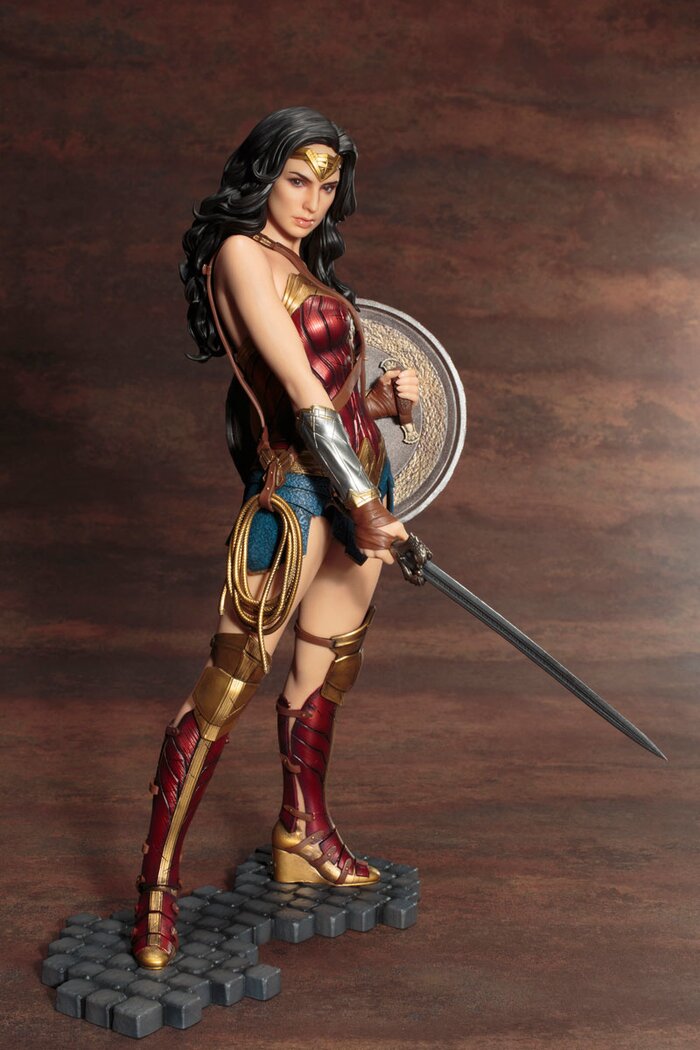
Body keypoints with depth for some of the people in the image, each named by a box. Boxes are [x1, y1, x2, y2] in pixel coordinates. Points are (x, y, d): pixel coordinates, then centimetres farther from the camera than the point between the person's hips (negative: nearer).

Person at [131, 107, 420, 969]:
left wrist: (380, 398, 1)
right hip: (295, 484, -9)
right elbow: (298, 389, -18)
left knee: (329, 665, 16)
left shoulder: (304, 265, 18)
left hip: (358, 480, 9)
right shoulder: (240, 253, -9)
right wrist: (364, 502, -21)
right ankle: (157, 889, -3)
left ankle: (304, 838, 33)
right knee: (232, 680, -10)